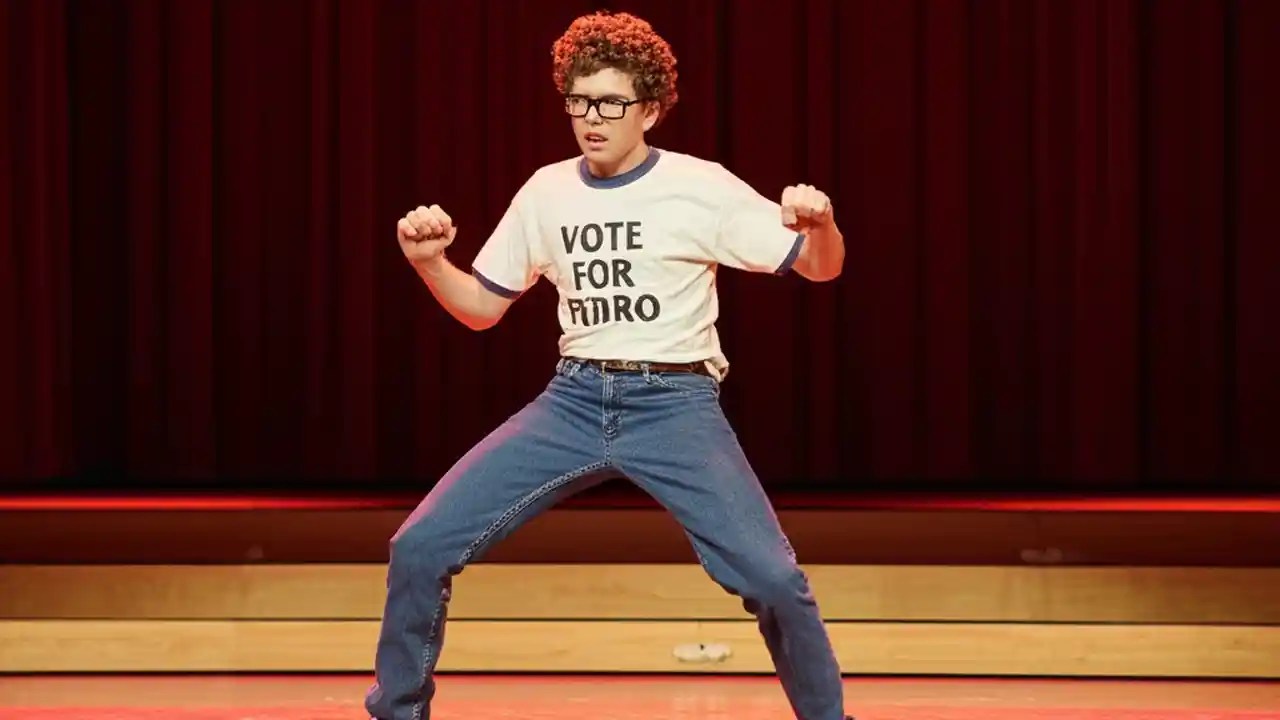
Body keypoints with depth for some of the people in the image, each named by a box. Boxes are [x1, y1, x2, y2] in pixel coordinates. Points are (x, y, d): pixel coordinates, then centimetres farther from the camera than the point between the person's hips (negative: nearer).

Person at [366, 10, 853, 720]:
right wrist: (428, 262, -5)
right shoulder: (545, 193, 7)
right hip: (572, 401, 3)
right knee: (420, 547, -10)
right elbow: (482, 308, 16)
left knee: (772, 577, -21)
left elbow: (820, 268, -4)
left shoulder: (701, 187, -4)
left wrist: (820, 222, -28)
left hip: (676, 403, -3)